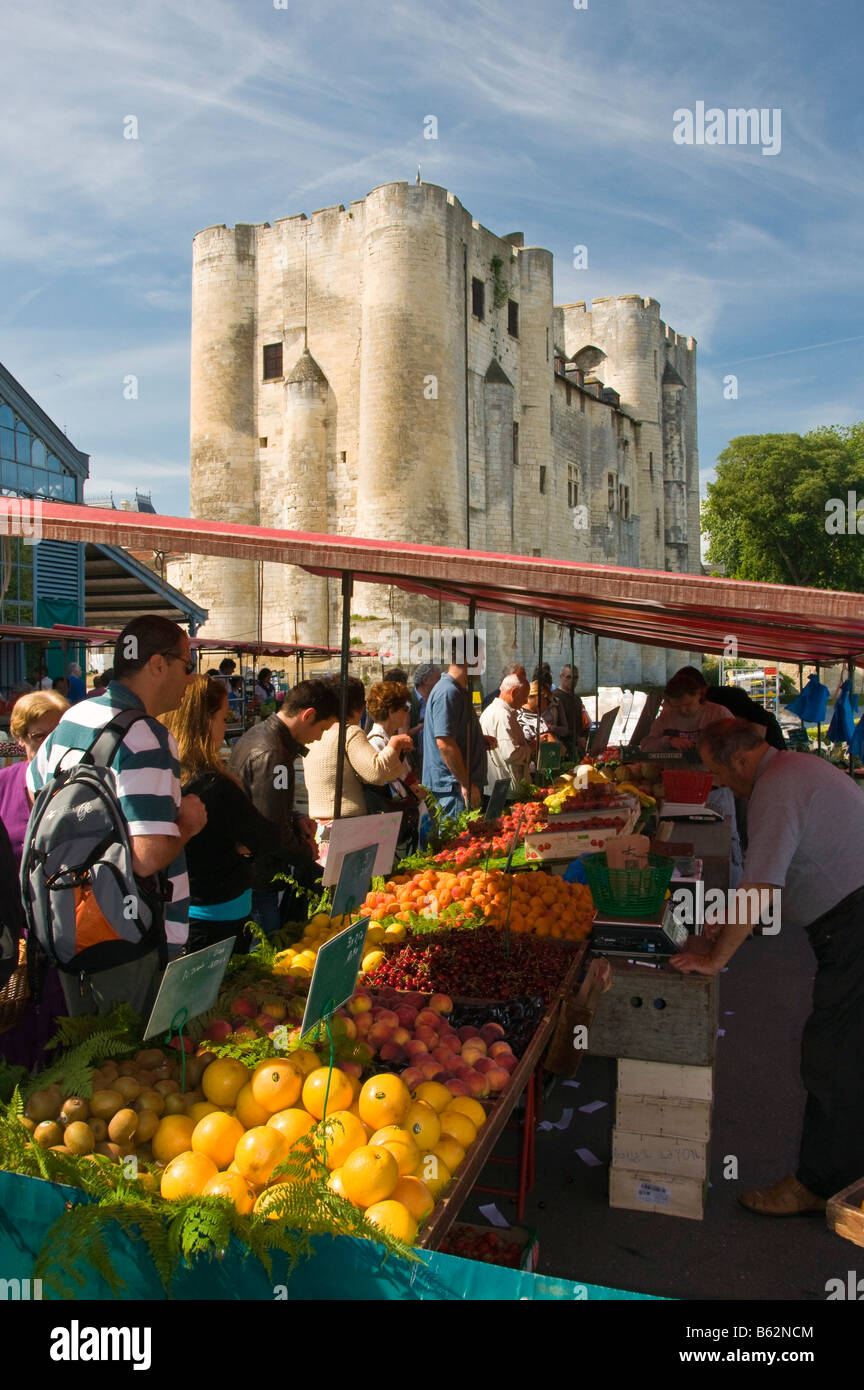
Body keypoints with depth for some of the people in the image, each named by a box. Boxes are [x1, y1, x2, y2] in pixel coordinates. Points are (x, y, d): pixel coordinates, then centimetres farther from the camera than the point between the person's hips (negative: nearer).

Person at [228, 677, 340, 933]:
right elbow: (275, 837, -23)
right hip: (259, 880, -9)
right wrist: (307, 851, -6)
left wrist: (297, 820, 7)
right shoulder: (271, 755, -25)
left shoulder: (257, 734, 7)